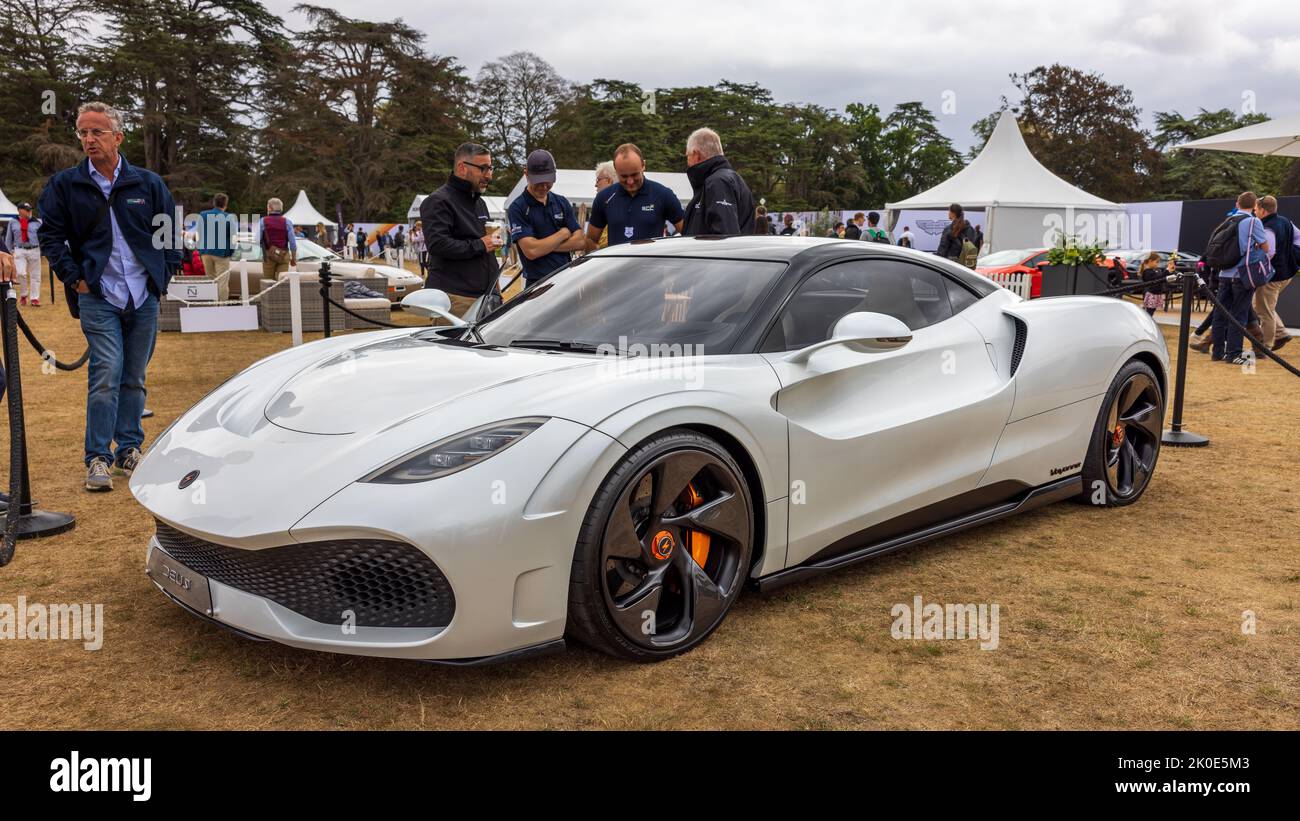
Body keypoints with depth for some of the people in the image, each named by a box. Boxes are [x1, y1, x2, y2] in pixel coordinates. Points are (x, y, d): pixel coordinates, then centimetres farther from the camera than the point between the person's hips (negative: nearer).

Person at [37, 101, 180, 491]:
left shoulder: (148, 183, 6)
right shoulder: (64, 184, 2)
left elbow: (171, 233, 13)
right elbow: (50, 236, 6)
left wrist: (163, 275, 6)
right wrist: (74, 278, -2)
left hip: (144, 297, 2)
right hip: (98, 297, -2)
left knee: (135, 378, 9)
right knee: (106, 375, -13)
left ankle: (129, 448, 21)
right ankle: (97, 458, -7)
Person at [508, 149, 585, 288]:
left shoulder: (562, 202, 9)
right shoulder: (518, 208, -8)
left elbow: (580, 241, 1)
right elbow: (531, 251, -18)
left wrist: (544, 245, -11)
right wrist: (563, 233, -5)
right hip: (537, 283, -4)